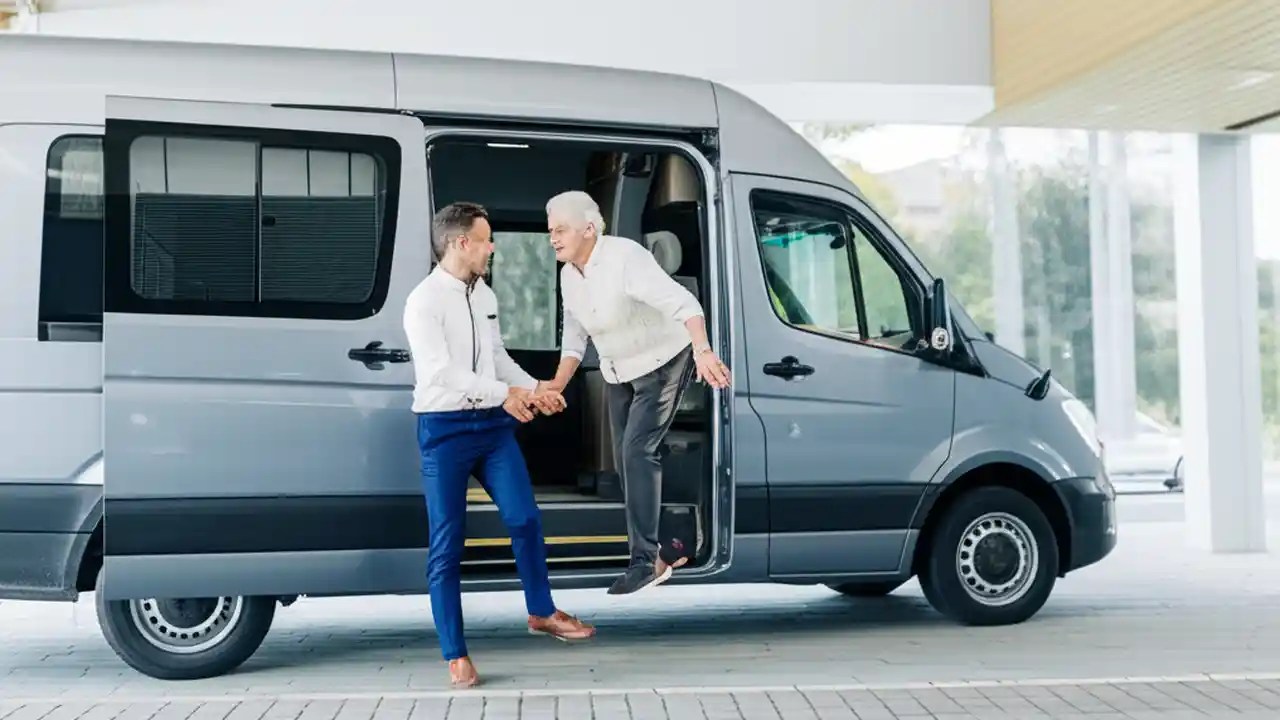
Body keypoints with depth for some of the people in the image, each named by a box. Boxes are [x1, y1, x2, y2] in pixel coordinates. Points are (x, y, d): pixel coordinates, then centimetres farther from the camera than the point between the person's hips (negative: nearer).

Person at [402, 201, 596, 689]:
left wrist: (533, 388, 4)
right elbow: (440, 371, -22)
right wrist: (505, 393, -25)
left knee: (524, 518, 8)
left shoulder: (484, 296, 10)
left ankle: (541, 613, 30)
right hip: (445, 428, -6)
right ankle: (455, 655, 10)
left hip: (493, 423, 6)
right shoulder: (424, 301, -13)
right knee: (447, 543, 1)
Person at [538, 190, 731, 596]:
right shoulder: (569, 274, -3)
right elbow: (575, 336, 8)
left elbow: (681, 302, -39)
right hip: (618, 373, 8)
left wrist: (703, 350, -54)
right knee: (625, 460, 9)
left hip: (661, 363, -8)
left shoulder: (625, 258, -27)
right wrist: (556, 386, -3)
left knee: (637, 450, -18)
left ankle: (646, 561, -13)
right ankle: (661, 550, 22)